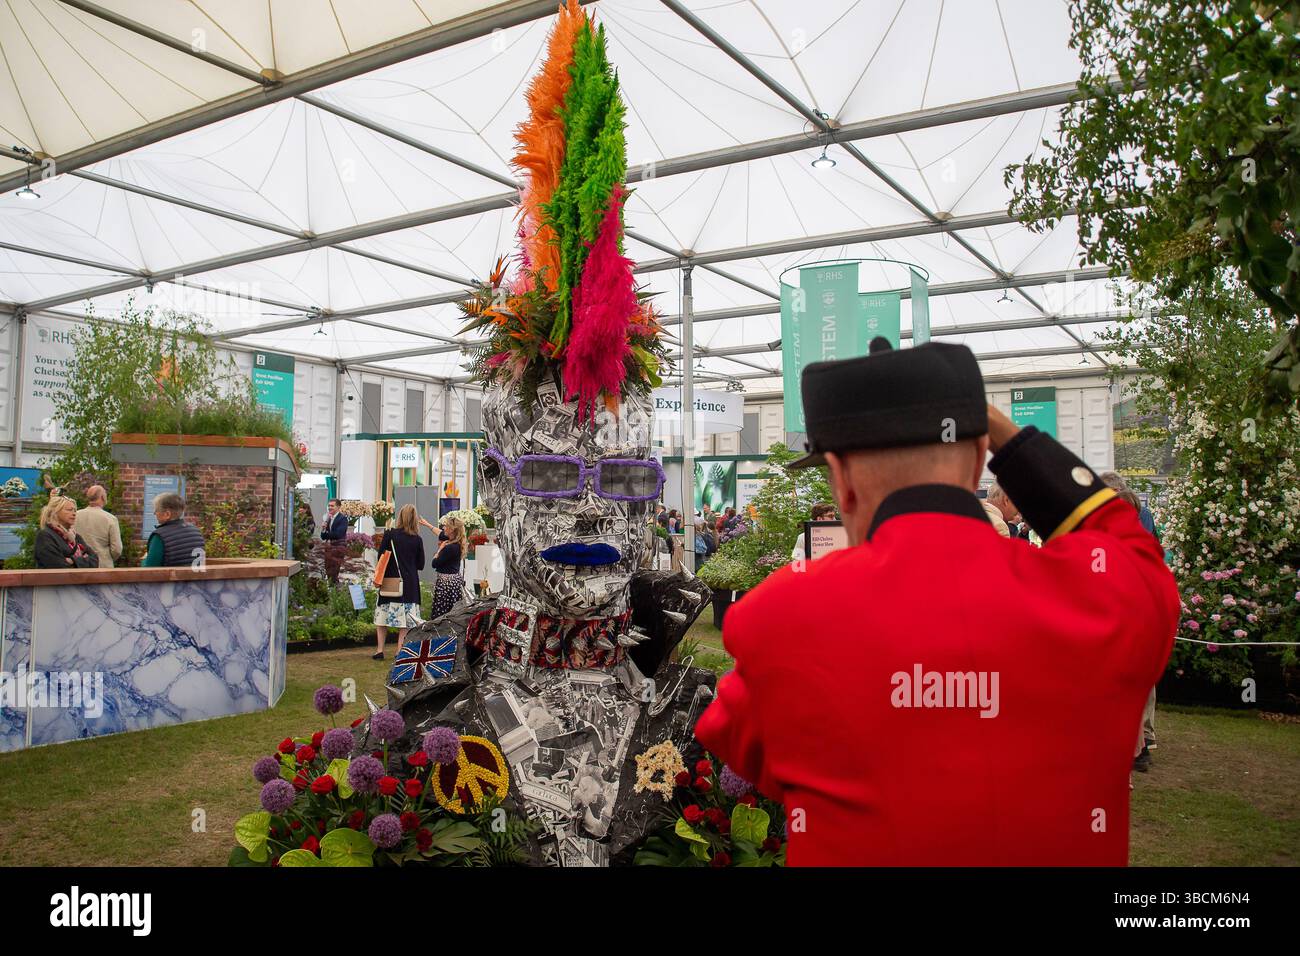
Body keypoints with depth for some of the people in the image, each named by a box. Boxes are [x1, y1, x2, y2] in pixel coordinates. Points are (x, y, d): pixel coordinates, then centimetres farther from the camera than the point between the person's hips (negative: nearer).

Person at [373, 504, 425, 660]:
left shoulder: (389, 534, -7)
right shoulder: (417, 539, -3)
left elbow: (380, 557, -5)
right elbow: (421, 564, 4)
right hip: (409, 583, 1)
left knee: (382, 616, 11)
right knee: (405, 618, 6)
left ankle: (380, 650, 9)